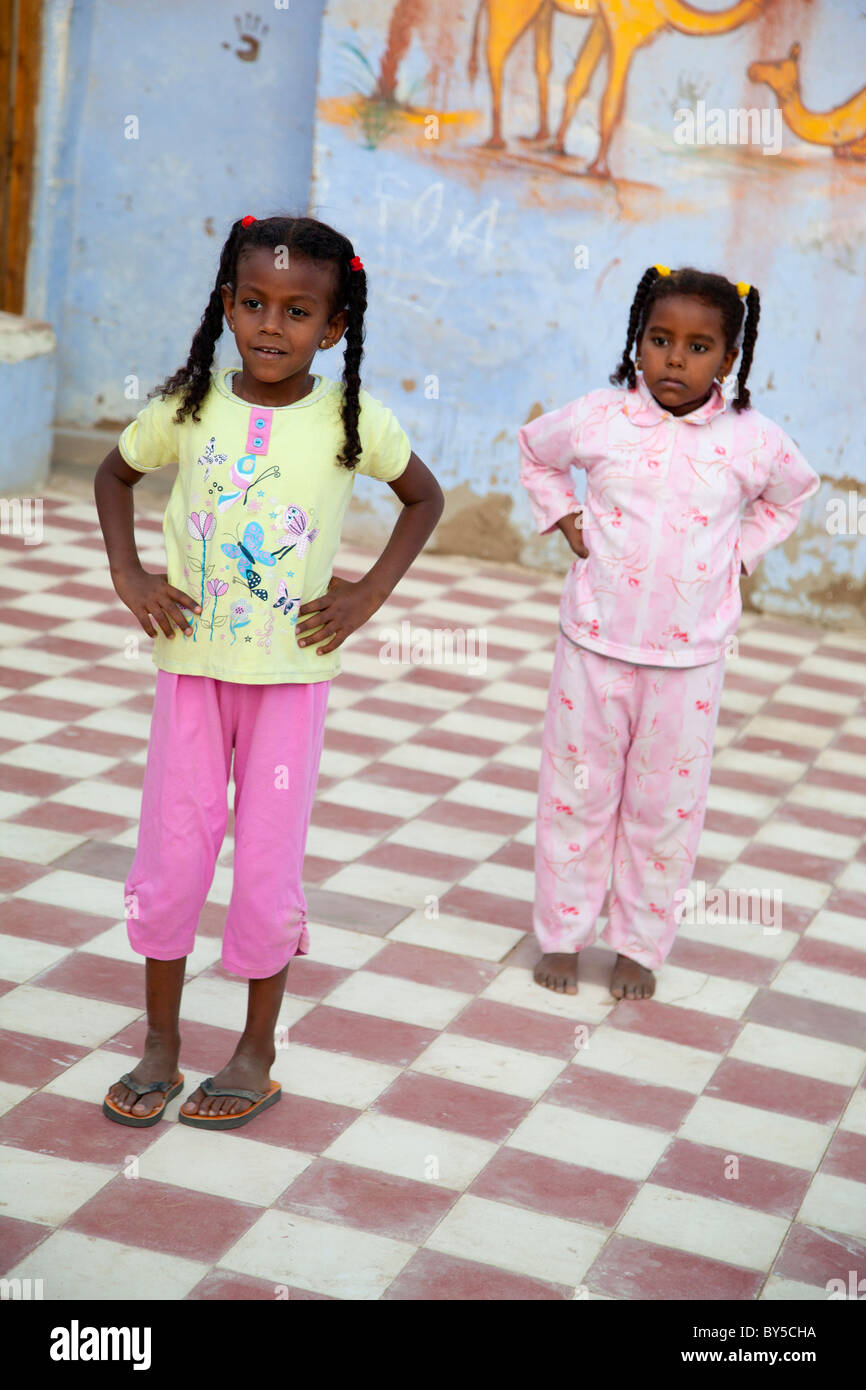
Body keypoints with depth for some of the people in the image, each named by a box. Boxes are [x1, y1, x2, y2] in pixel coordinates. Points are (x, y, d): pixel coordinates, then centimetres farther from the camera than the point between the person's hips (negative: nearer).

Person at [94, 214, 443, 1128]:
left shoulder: (354, 422, -8)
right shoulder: (187, 407, -6)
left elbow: (424, 499, 8)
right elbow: (113, 476, 13)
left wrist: (370, 595, -1)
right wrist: (129, 578, 1)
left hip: (292, 672, -1)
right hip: (191, 663, 1)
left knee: (267, 868, 5)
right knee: (169, 858, 6)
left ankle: (257, 1052, 23)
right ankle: (160, 1045, 24)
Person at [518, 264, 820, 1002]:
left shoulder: (752, 440, -5)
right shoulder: (597, 419, -6)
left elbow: (792, 492, 17)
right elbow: (534, 451, 16)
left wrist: (741, 553, 6)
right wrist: (565, 520, 4)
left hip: (690, 658, 0)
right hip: (595, 644, 0)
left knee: (667, 804, 8)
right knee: (577, 790, 9)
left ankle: (640, 942, 25)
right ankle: (562, 932, 25)